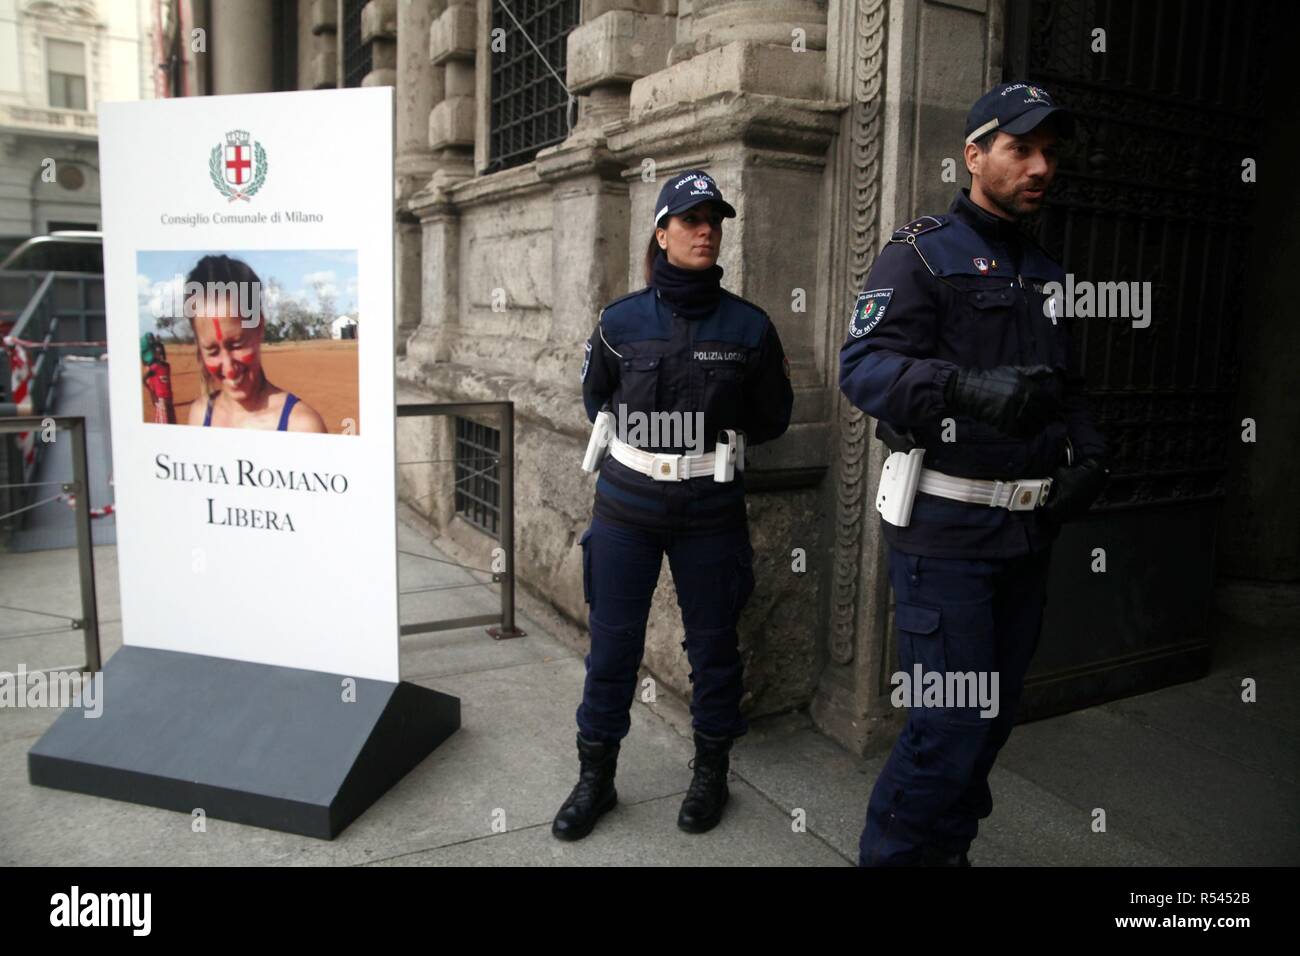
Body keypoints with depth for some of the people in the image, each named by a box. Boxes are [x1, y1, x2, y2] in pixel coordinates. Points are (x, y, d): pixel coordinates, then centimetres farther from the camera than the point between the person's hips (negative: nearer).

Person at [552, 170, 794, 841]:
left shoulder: (749, 327, -3)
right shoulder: (621, 321, -2)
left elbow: (772, 420, 7)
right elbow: (594, 402, 13)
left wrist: (715, 435, 3)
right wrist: (641, 435, 7)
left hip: (710, 510, 0)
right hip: (626, 507, 1)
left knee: (712, 644, 10)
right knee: (612, 642, 7)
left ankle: (710, 774, 32)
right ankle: (595, 778, 26)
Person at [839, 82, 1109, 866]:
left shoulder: (1044, 275, 18)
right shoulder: (920, 256, -5)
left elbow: (1068, 389, 23)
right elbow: (864, 366, -19)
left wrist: (1089, 455, 2)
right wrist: (972, 389, -35)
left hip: (1028, 535, 8)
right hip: (947, 534, -7)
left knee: (996, 716, 16)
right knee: (953, 726, -7)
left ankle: (947, 848, 35)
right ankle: (890, 854, 17)